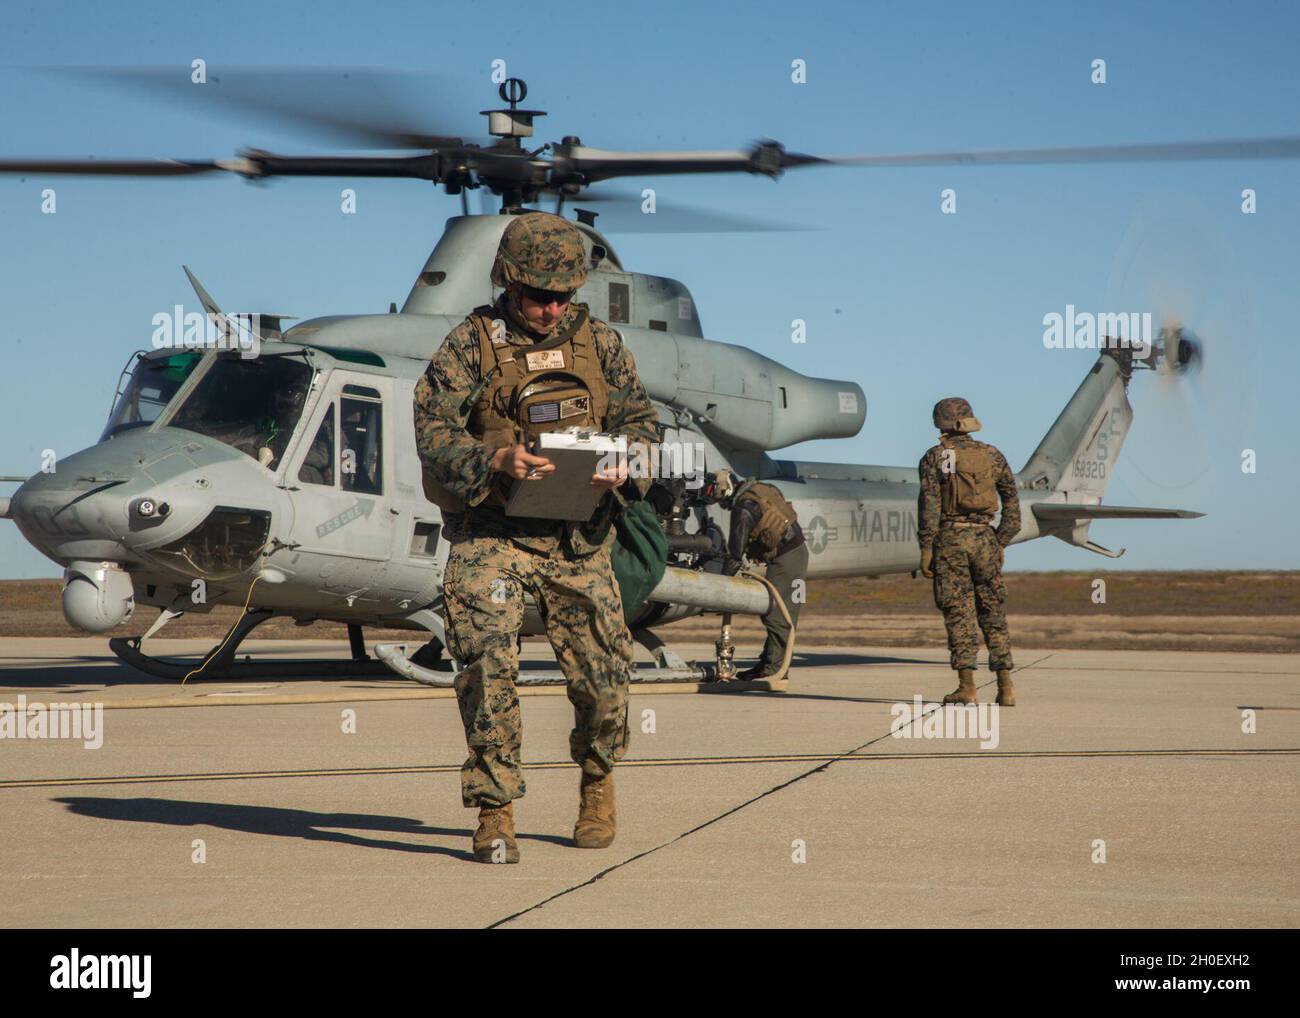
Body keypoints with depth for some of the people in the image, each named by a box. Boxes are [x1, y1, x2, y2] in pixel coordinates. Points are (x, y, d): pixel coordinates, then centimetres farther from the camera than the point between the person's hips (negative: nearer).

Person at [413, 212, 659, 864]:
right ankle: (495, 811, -7)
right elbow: (433, 430, -8)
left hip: (578, 535, 3)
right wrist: (496, 459, -26)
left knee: (602, 672, 2)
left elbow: (639, 416, 10)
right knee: (487, 658, -18)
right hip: (491, 532, -3)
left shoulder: (599, 343, 10)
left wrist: (623, 462, -13)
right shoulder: (469, 345, -1)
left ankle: (598, 779, 32)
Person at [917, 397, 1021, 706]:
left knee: (958, 615, 0)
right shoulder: (993, 456, 10)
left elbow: (929, 504, -8)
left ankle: (967, 687, -4)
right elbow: (1012, 503, 9)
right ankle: (1005, 687, 4)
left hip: (950, 538, -3)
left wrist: (926, 548, -7)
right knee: (994, 616, 8)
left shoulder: (935, 457, -1)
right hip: (984, 538, 3)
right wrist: (1001, 543, 13)